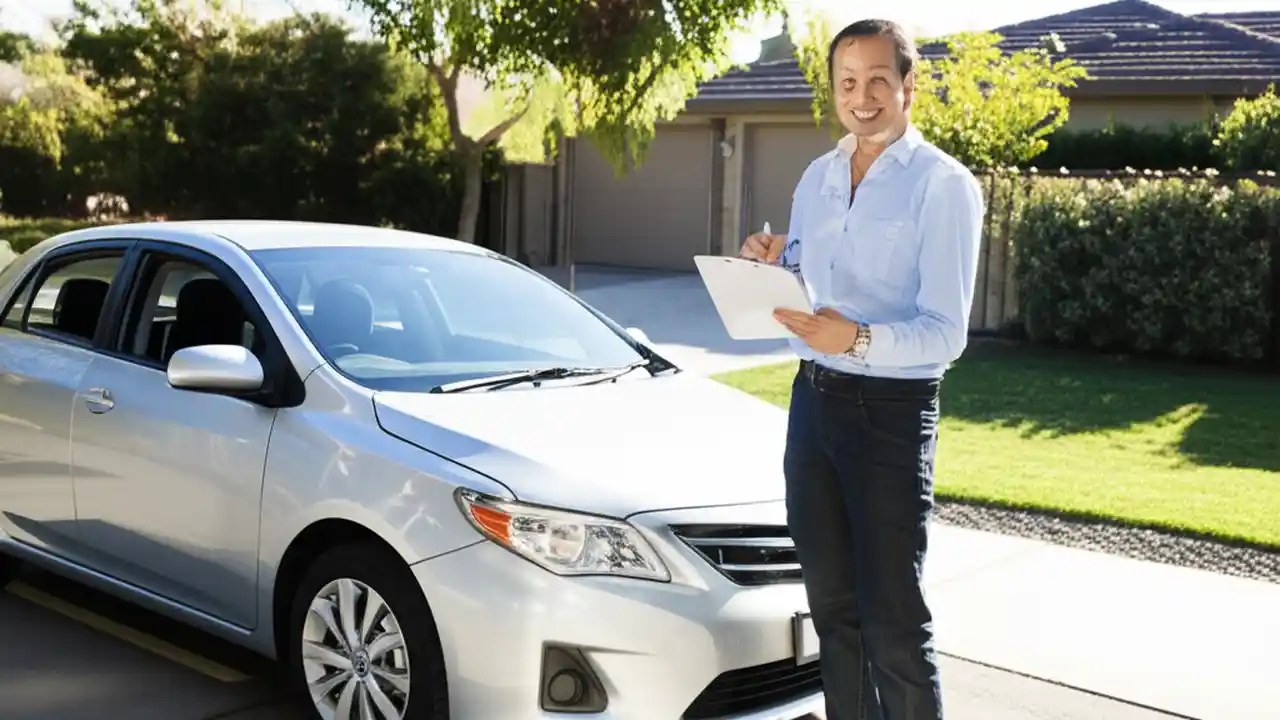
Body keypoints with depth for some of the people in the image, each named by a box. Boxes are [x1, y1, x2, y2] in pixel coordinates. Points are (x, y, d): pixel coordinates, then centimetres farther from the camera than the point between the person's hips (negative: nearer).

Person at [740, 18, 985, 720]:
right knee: (831, 604, 15)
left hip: (892, 412, -6)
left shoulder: (943, 185, -10)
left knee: (894, 622, -3)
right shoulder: (816, 177, 11)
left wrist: (859, 340, -33)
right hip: (812, 399, 7)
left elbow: (945, 333, -16)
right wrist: (775, 264, -2)